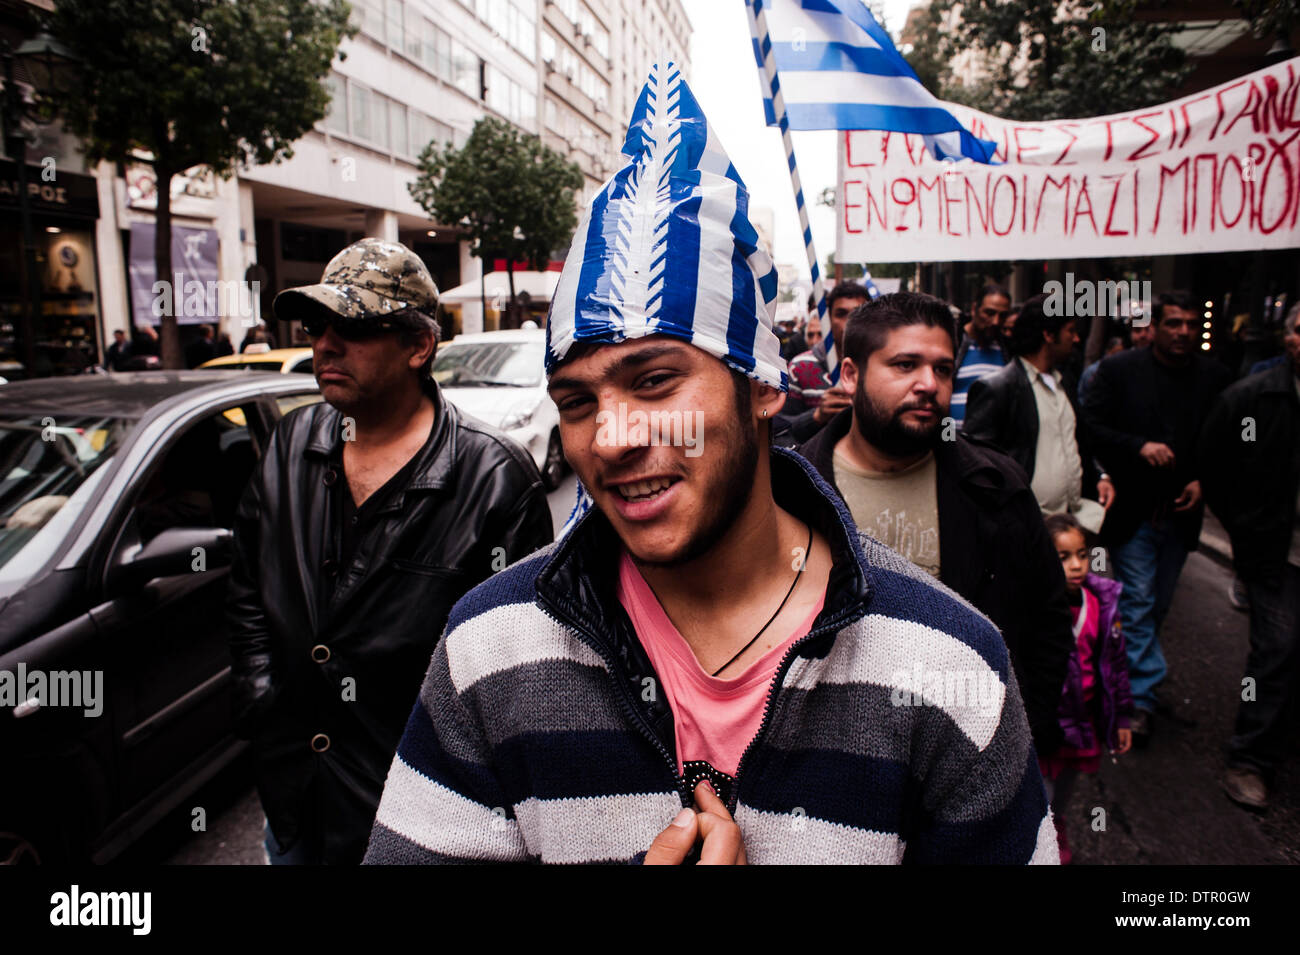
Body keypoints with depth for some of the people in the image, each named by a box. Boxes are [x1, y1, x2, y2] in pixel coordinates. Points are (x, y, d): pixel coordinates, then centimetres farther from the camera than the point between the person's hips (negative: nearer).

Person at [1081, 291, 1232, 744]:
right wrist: (1140, 447, -20)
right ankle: (1140, 698, 4)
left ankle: (1122, 680, 30)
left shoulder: (1214, 376, 5)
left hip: (1180, 513, 4)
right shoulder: (1118, 369, -4)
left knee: (1156, 606, 13)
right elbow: (1092, 427, -7)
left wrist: (1203, 481, -4)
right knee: (1138, 604, -3)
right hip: (1132, 511, -4)